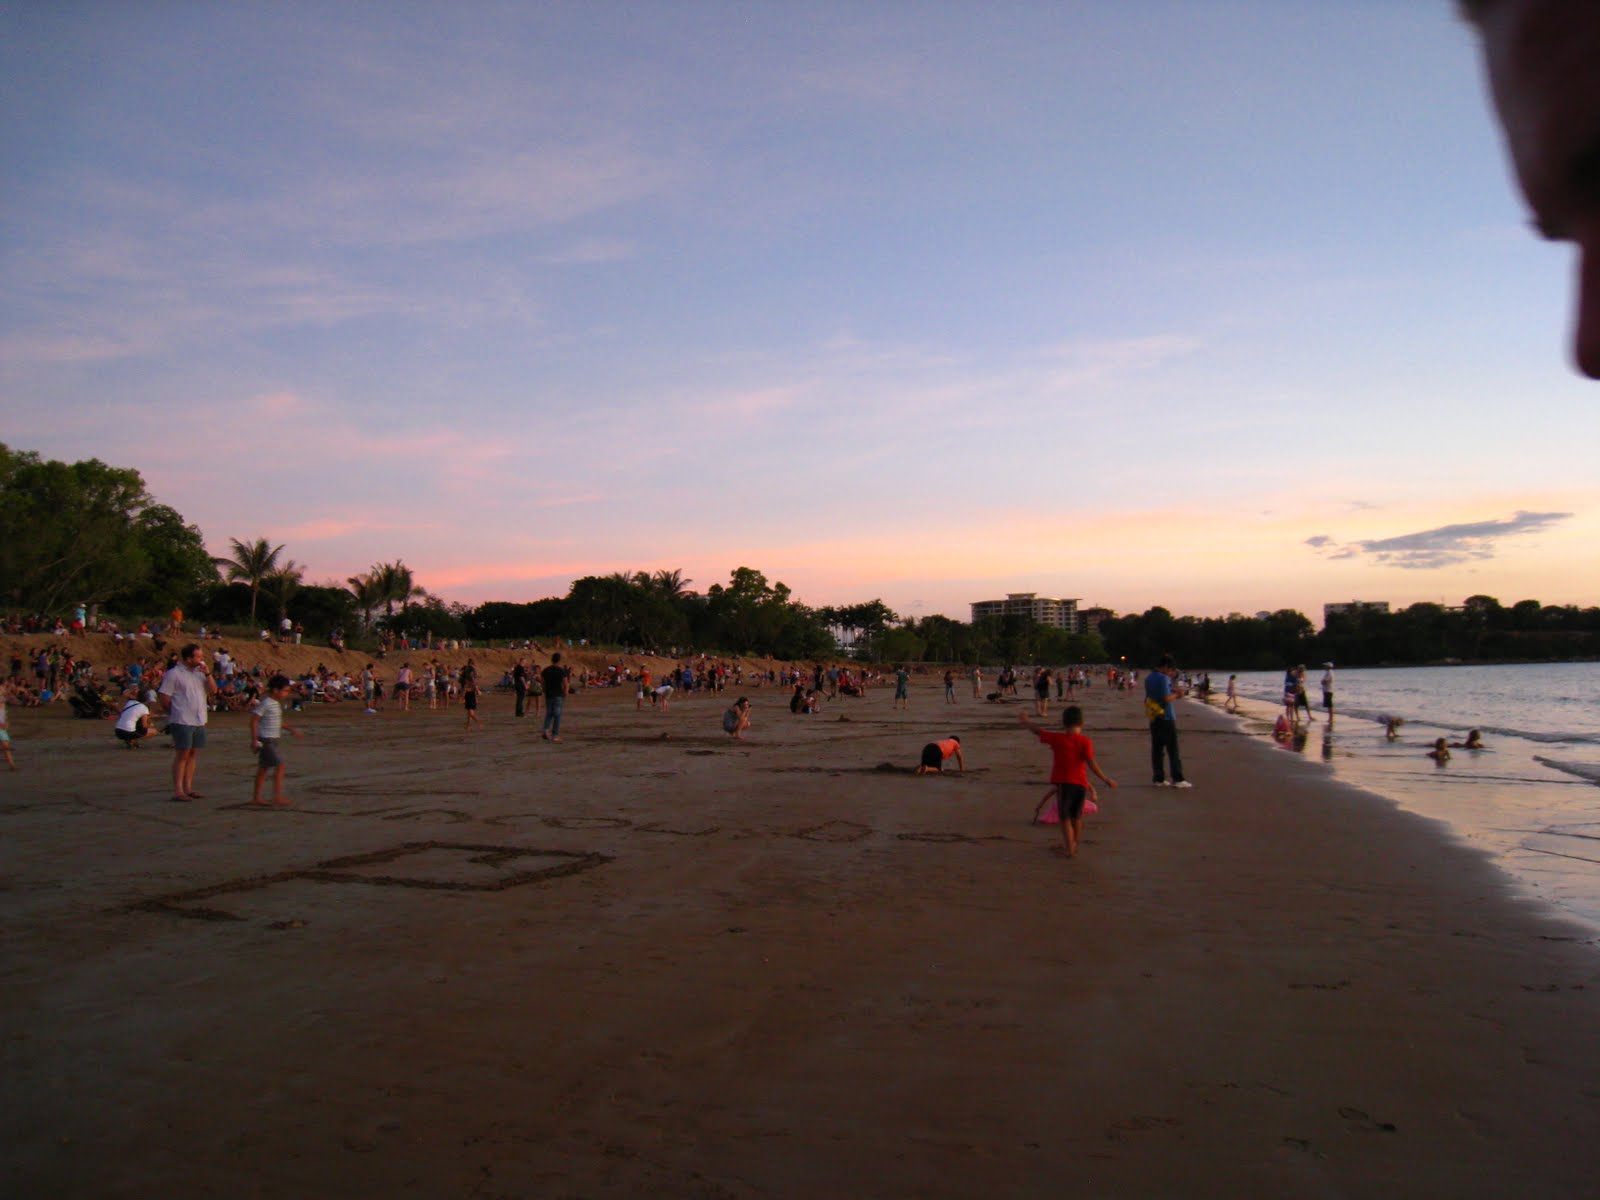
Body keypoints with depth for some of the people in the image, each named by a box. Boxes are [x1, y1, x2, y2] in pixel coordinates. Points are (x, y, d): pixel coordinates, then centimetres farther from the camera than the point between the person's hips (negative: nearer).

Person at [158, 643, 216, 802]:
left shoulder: (200, 672, 12)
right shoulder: (174, 674, -8)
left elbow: (213, 691, 4)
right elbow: (165, 699, -7)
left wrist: (207, 674, -6)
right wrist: (175, 714, 3)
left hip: (199, 721, 6)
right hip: (182, 722, -6)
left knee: (194, 753, 9)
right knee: (183, 754, -5)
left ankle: (188, 787, 17)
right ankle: (178, 790, 0)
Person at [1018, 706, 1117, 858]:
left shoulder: (1057, 739, -7)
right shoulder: (1085, 742, -7)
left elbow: (1038, 731, 4)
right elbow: (1091, 763, -13)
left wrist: (1026, 721, 22)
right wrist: (1106, 780, -8)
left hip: (1063, 783, -2)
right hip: (1081, 784, 3)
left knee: (1065, 818, 5)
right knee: (1077, 817, 19)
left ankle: (1070, 849, -2)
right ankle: (1074, 845, 35)